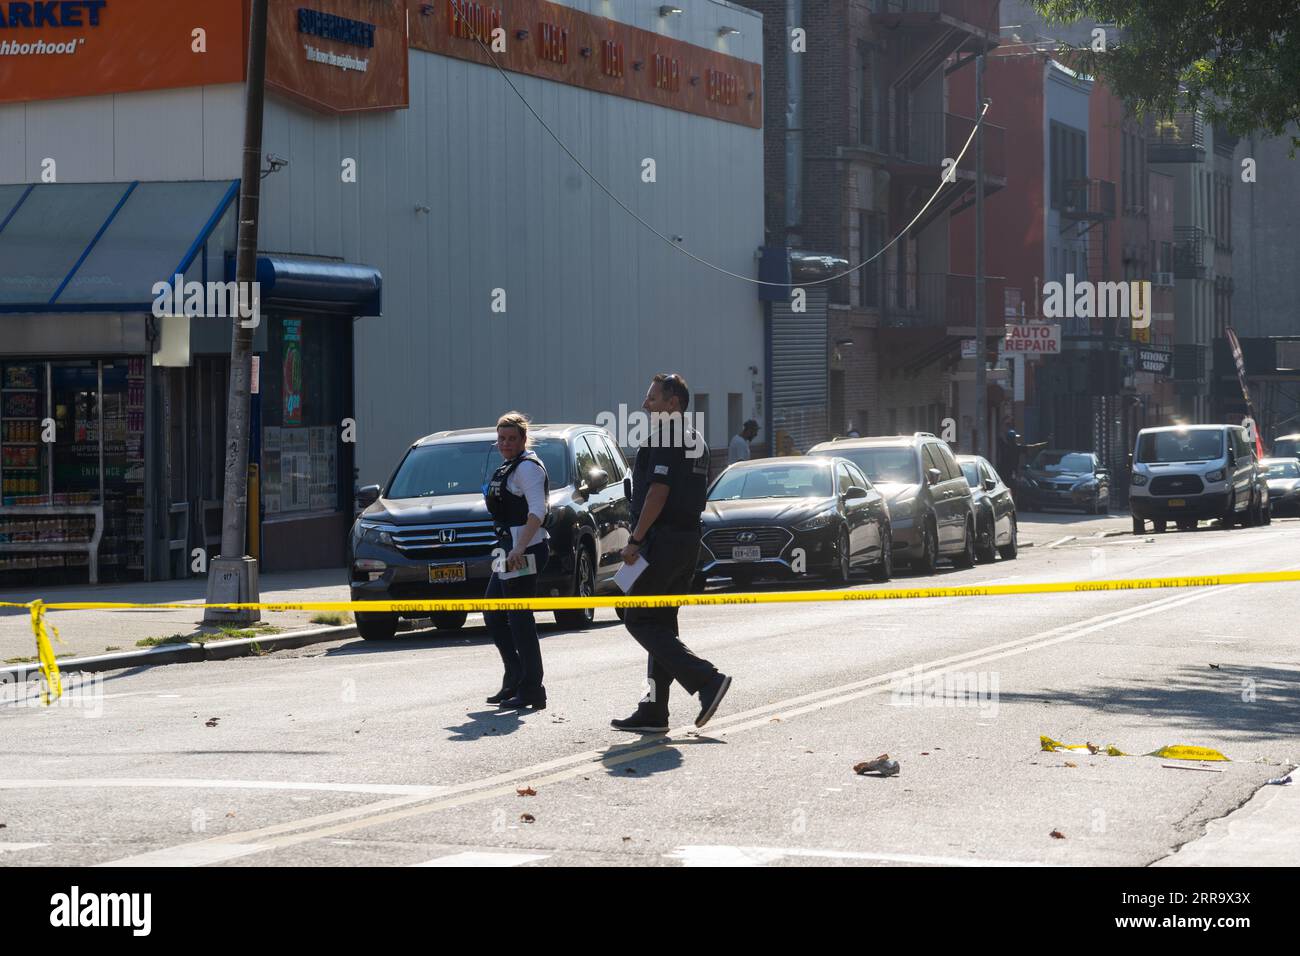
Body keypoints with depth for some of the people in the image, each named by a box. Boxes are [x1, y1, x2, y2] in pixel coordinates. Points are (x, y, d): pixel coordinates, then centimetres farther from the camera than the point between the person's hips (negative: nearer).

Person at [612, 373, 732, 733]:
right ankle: (653, 712, 10)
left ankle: (706, 679, -16)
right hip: (689, 539, 10)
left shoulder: (664, 437, -13)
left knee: (640, 620, -5)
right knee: (662, 622, 11)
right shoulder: (696, 441, 18)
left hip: (662, 540, -10)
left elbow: (658, 491, -20)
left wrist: (635, 540, -17)